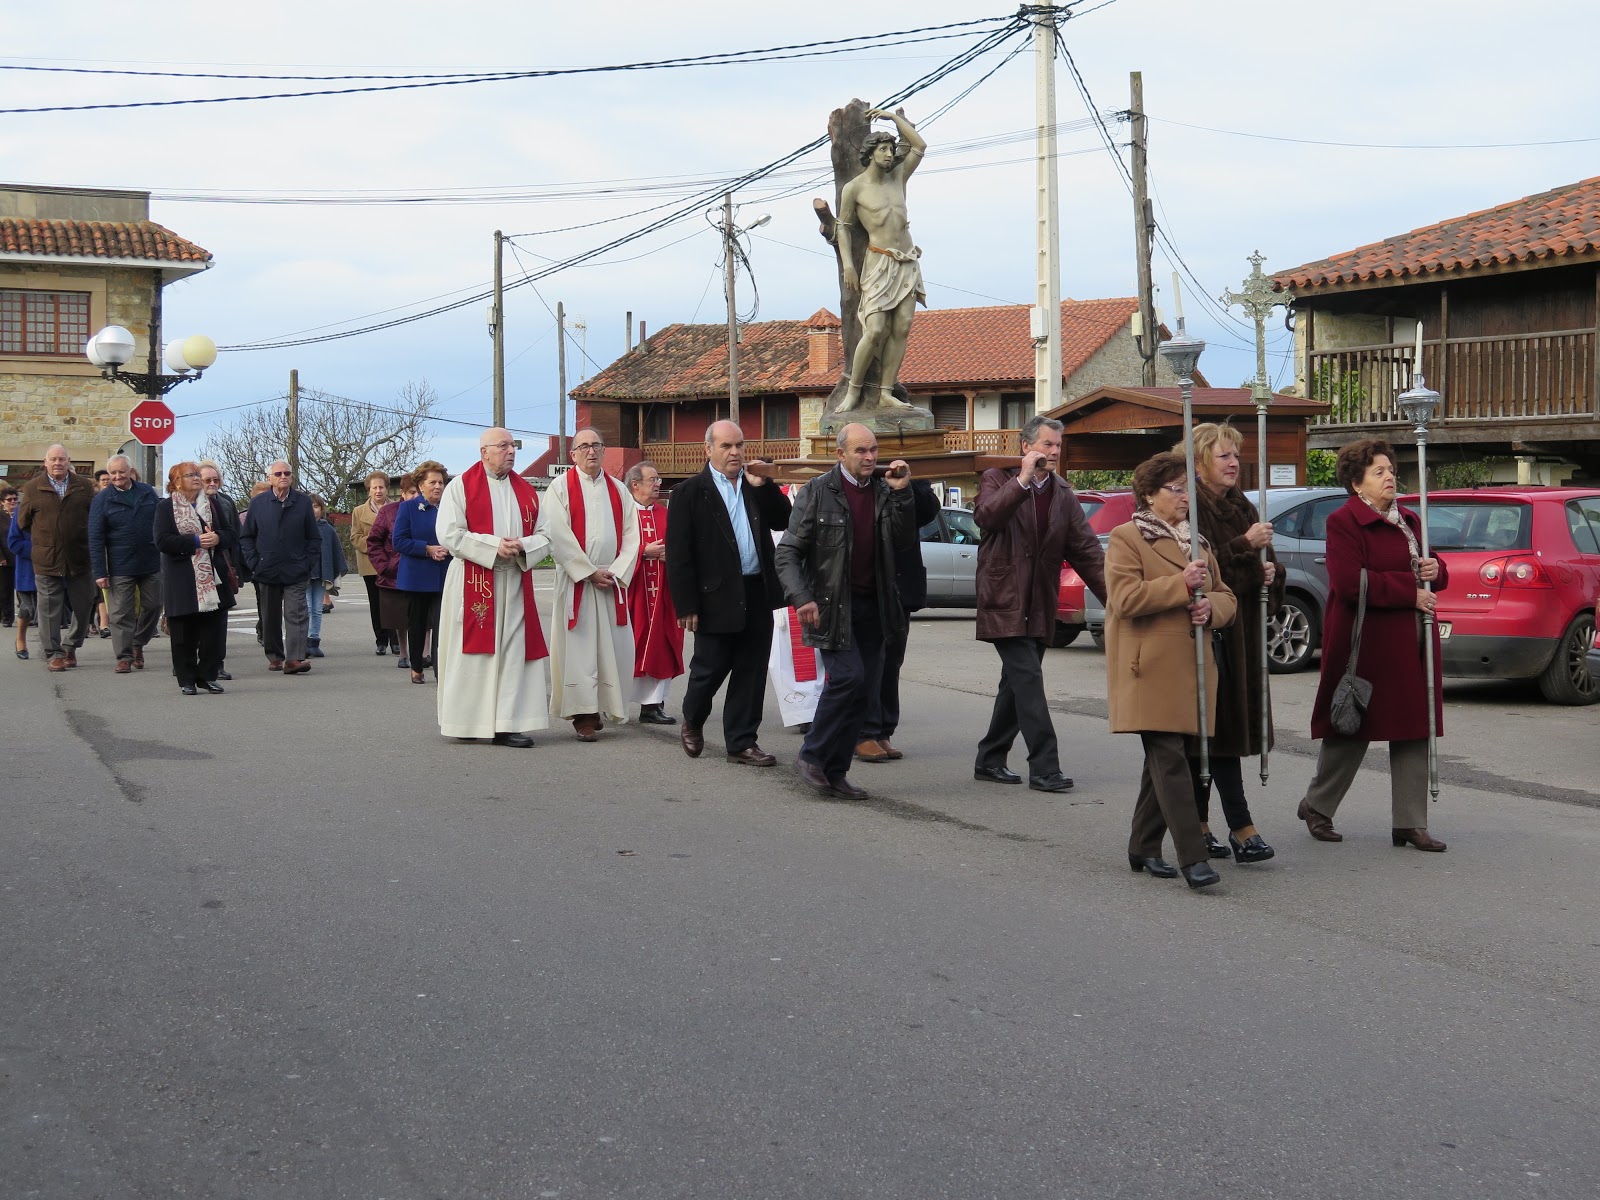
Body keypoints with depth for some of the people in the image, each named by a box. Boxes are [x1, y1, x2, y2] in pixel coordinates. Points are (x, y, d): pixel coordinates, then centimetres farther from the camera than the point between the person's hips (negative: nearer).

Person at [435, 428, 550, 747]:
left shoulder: (526, 491, 14)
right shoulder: (461, 486, 0)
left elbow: (545, 536, 12)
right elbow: (449, 534, -9)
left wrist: (522, 546, -10)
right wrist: (494, 546, -15)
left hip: (515, 585, 4)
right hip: (473, 583, -4)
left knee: (513, 652, -1)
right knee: (472, 652, -2)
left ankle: (508, 724, -1)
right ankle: (464, 721, 8)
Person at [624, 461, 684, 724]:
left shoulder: (664, 514, 14)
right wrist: (644, 552, -16)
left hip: (660, 592, 5)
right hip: (630, 589, -5)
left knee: (658, 648, 3)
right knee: (629, 649, -3)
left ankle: (652, 704, 6)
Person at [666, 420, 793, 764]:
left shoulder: (756, 487, 13)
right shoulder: (689, 492, -3)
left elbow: (784, 522, 7)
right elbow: (678, 553, -7)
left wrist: (764, 486, -5)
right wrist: (686, 605, -12)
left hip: (757, 594, 5)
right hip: (716, 597, -5)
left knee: (751, 671, 7)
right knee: (710, 667, 2)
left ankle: (741, 742, 15)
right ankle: (692, 723, 30)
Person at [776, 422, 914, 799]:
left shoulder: (883, 493, 10)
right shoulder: (818, 492, -5)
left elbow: (905, 540, 1)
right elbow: (788, 551, -7)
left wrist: (901, 494, -9)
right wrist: (801, 598, -20)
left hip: (872, 606, 6)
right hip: (832, 605, -5)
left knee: (866, 688, 4)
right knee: (847, 676, -18)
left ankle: (835, 771, 14)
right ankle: (811, 757, -1)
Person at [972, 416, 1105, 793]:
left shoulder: (1064, 495, 12)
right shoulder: (998, 480, -2)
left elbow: (1086, 549, 9)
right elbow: (985, 517, -23)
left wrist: (1113, 595, -1)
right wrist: (1023, 480, -25)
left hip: (1039, 606, 6)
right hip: (1004, 602, -6)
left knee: (1017, 684, 11)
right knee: (1028, 678, -14)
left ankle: (990, 761, 22)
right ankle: (1044, 767, -15)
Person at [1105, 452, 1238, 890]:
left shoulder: (1197, 541, 20)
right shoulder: (1125, 539, -3)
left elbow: (1226, 597, 21)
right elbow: (1124, 598, -15)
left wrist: (1211, 608, -3)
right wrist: (1181, 584, -19)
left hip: (1190, 669, 7)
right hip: (1150, 670, -7)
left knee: (1163, 760, 11)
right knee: (1170, 760, -12)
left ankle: (1144, 849, 21)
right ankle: (1192, 857, -16)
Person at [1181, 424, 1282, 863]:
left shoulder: (1244, 510, 17)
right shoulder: (1191, 509, -9)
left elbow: (1262, 565, 24)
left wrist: (1270, 574, 3)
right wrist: (1245, 544, -21)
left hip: (1241, 633, 8)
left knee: (1209, 732, 10)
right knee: (1218, 726, -8)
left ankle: (1198, 826, 16)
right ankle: (1241, 828, -8)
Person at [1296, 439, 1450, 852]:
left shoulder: (1409, 521, 15)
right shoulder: (1344, 522, -10)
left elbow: (1428, 571, 22)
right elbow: (1351, 583, -21)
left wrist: (1435, 571, -3)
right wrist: (1410, 591, -19)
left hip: (1410, 643, 7)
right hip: (1366, 643, -7)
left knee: (1413, 732, 6)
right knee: (1352, 731, 3)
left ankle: (1410, 823, 12)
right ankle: (1317, 807, 22)